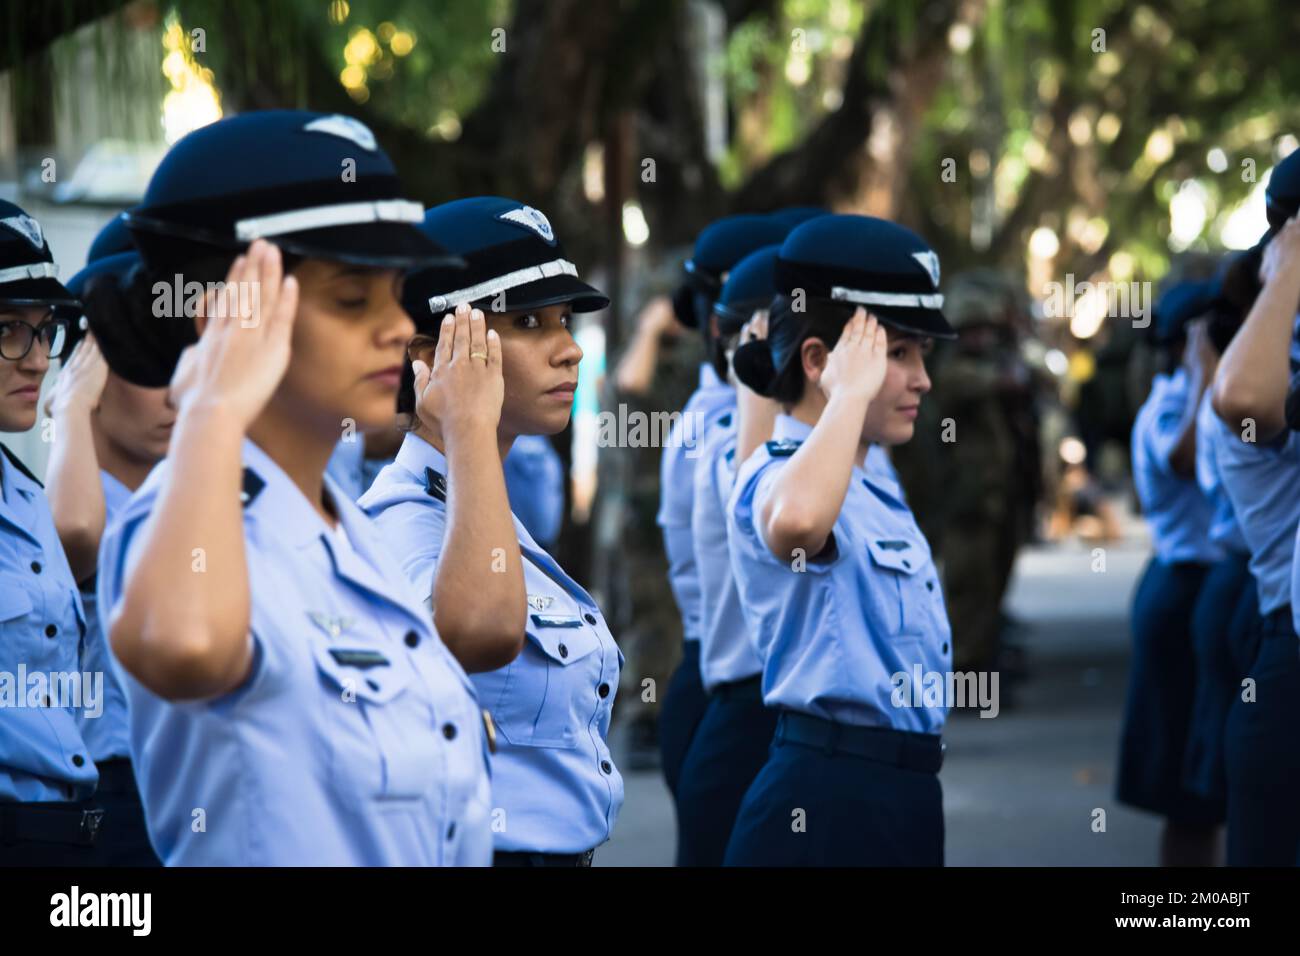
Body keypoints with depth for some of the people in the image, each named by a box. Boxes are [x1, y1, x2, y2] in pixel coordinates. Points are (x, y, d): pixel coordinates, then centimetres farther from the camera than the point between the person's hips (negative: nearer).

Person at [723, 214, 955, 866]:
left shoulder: (878, 495, 18)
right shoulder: (779, 477, -13)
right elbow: (795, 521, -39)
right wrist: (851, 393, -27)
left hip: (903, 794, 10)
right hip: (828, 800, -10)